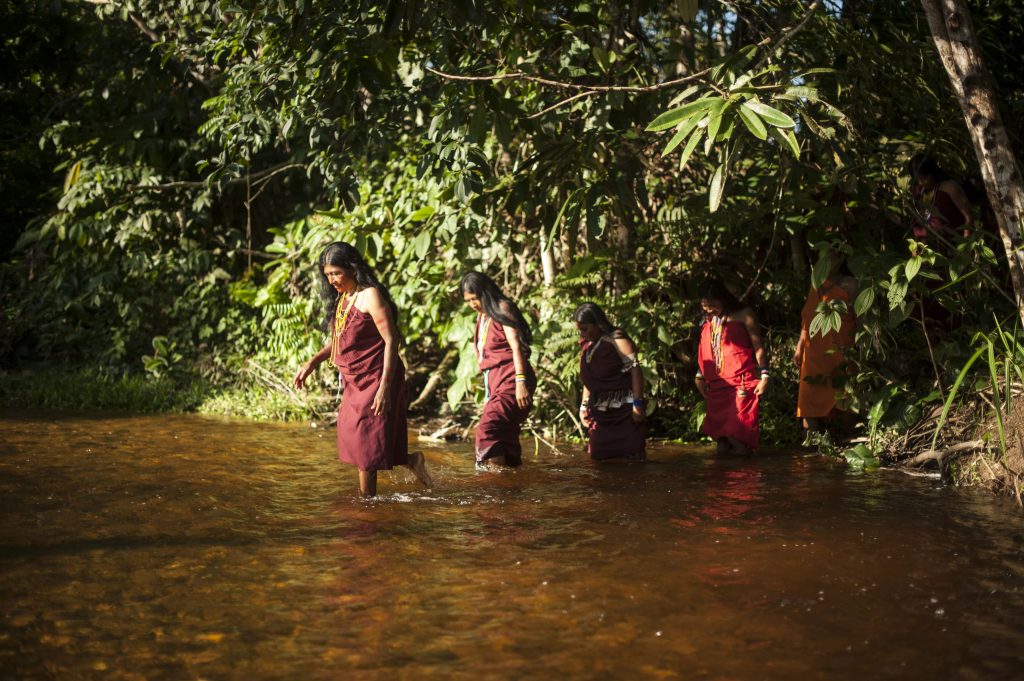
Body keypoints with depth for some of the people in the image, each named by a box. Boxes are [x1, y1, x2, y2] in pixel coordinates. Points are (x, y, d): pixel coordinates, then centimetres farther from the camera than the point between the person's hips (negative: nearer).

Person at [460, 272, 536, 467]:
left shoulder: (502, 308, -3)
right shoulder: (482, 316, 20)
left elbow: (516, 346, -12)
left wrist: (521, 382, -21)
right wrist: (488, 393, 18)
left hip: (510, 380, -9)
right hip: (494, 381, 9)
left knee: (487, 430, -22)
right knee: (505, 439, 6)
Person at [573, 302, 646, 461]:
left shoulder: (617, 340, -8)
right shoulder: (587, 346, 14)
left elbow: (635, 370, -14)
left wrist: (637, 404, -20)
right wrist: (584, 406, 14)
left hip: (624, 408, -7)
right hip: (600, 411, 7)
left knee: (633, 456, -7)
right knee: (598, 458, 4)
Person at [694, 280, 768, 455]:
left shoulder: (743, 315, -2)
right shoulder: (708, 321, 14)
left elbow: (758, 347, -2)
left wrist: (764, 376, -7)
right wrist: (700, 376, 18)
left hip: (741, 383, -5)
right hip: (716, 385, 5)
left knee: (738, 435, -10)